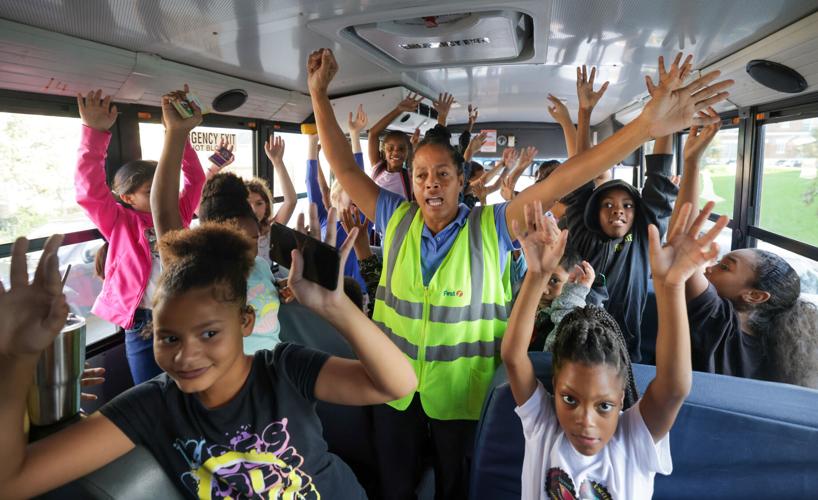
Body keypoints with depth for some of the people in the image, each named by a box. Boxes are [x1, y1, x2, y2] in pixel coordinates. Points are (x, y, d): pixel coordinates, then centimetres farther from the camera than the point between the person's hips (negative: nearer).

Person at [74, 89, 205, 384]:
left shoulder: (177, 214, 9)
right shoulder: (121, 224, -2)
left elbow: (195, 178, 10)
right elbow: (90, 190, -16)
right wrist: (95, 132, -25)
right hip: (144, 327, -3)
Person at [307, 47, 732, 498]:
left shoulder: (491, 226, -13)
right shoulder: (395, 219, -5)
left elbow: (561, 182, -23)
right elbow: (344, 168, -4)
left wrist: (645, 126, -31)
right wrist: (319, 94, -8)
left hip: (459, 389, -2)